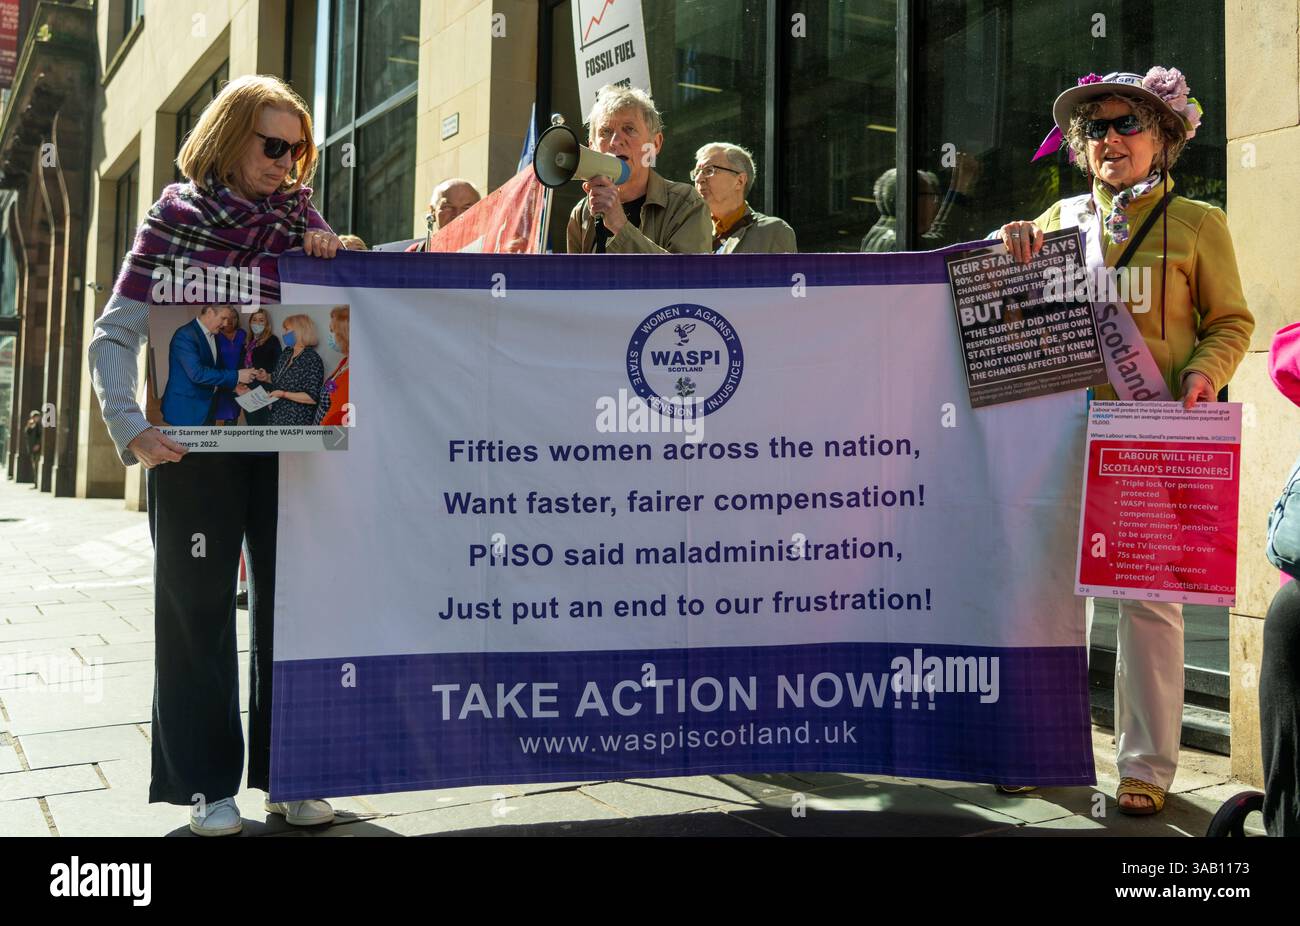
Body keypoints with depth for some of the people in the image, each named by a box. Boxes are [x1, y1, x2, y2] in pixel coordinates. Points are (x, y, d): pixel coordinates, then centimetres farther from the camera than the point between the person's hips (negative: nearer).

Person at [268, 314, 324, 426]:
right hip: (277, 416, 8)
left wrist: (283, 394, -21)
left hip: (296, 421, -8)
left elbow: (313, 397, -22)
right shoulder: (286, 353, 8)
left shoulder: (312, 359, -18)